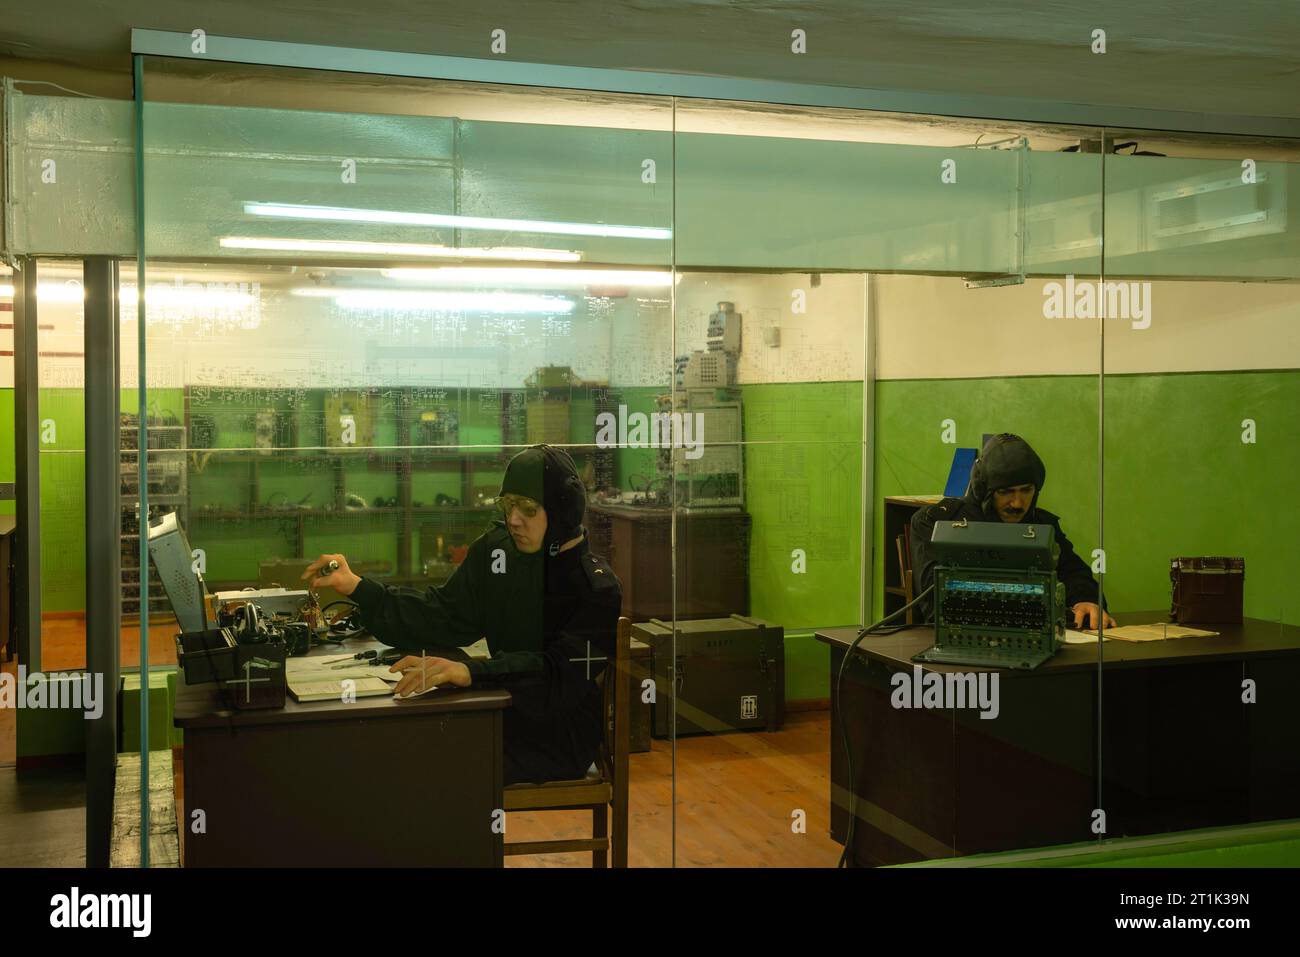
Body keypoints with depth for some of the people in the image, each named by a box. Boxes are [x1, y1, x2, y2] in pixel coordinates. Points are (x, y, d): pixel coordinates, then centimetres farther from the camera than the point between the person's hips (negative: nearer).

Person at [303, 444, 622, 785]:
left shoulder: (598, 589, -15)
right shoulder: (497, 547, 3)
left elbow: (561, 672, -28)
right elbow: (445, 615, 5)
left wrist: (471, 672, -43)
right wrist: (357, 587, -6)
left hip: (561, 740, -6)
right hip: (508, 718, 6)